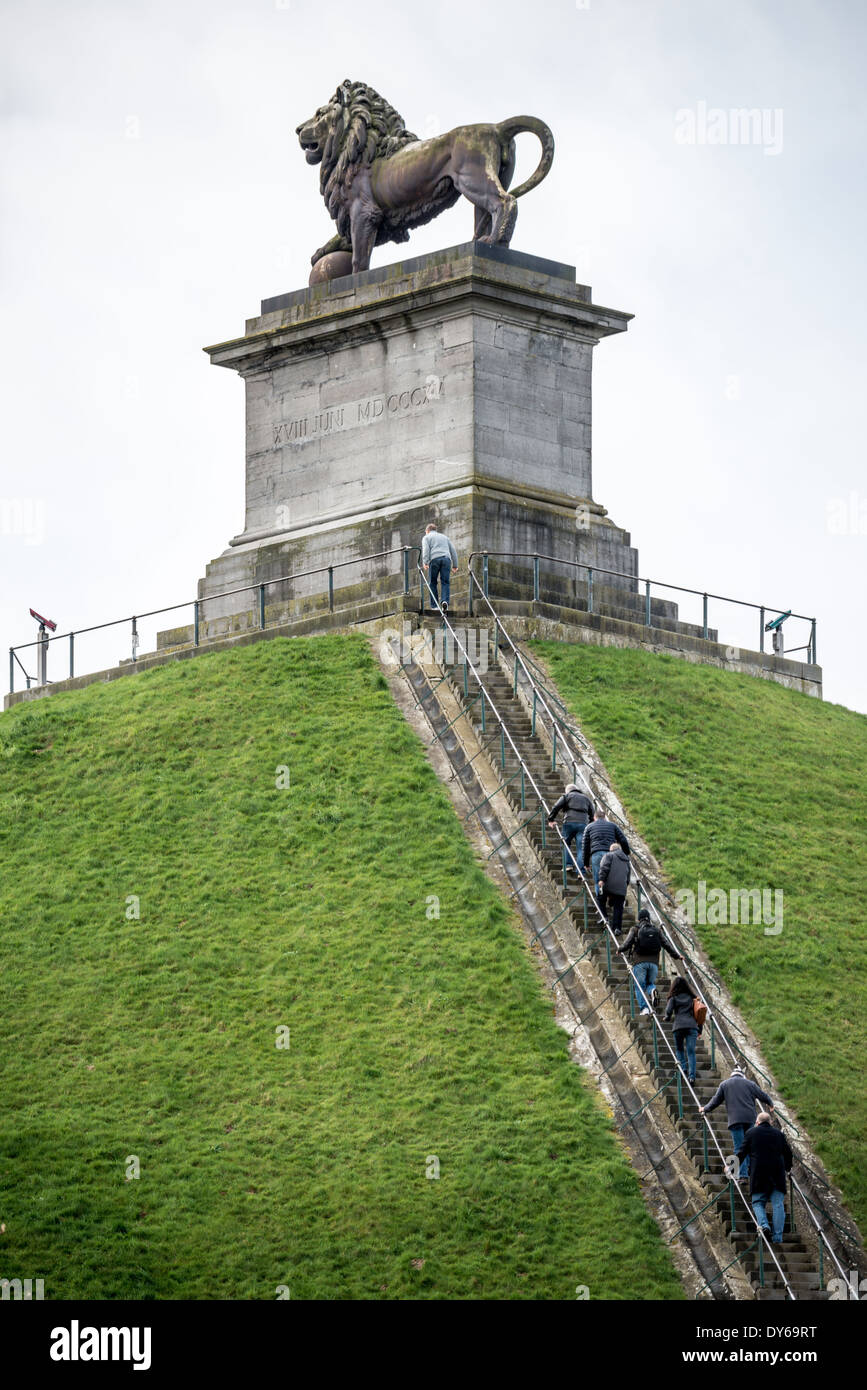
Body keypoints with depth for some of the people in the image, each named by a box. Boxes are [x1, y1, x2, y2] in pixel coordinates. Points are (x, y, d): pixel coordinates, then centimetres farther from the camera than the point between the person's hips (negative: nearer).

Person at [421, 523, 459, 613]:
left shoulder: (427, 537, 18)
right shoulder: (444, 537, 31)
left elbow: (425, 550, -1)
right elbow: (453, 551, 26)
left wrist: (425, 562, -10)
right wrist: (455, 565, 26)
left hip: (434, 559, -3)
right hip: (446, 558, 3)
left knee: (432, 583, 3)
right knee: (445, 582, -3)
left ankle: (434, 605, -4)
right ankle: (445, 601, -26)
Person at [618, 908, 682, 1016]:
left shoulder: (635, 930, 2)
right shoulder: (657, 930, 10)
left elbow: (627, 944, -5)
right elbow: (666, 944, 7)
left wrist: (620, 950, 16)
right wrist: (676, 956, 17)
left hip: (640, 962, -3)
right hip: (654, 962, 3)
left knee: (640, 986, 4)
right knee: (650, 983, 17)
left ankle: (644, 1008, -11)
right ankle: (653, 990, -20)